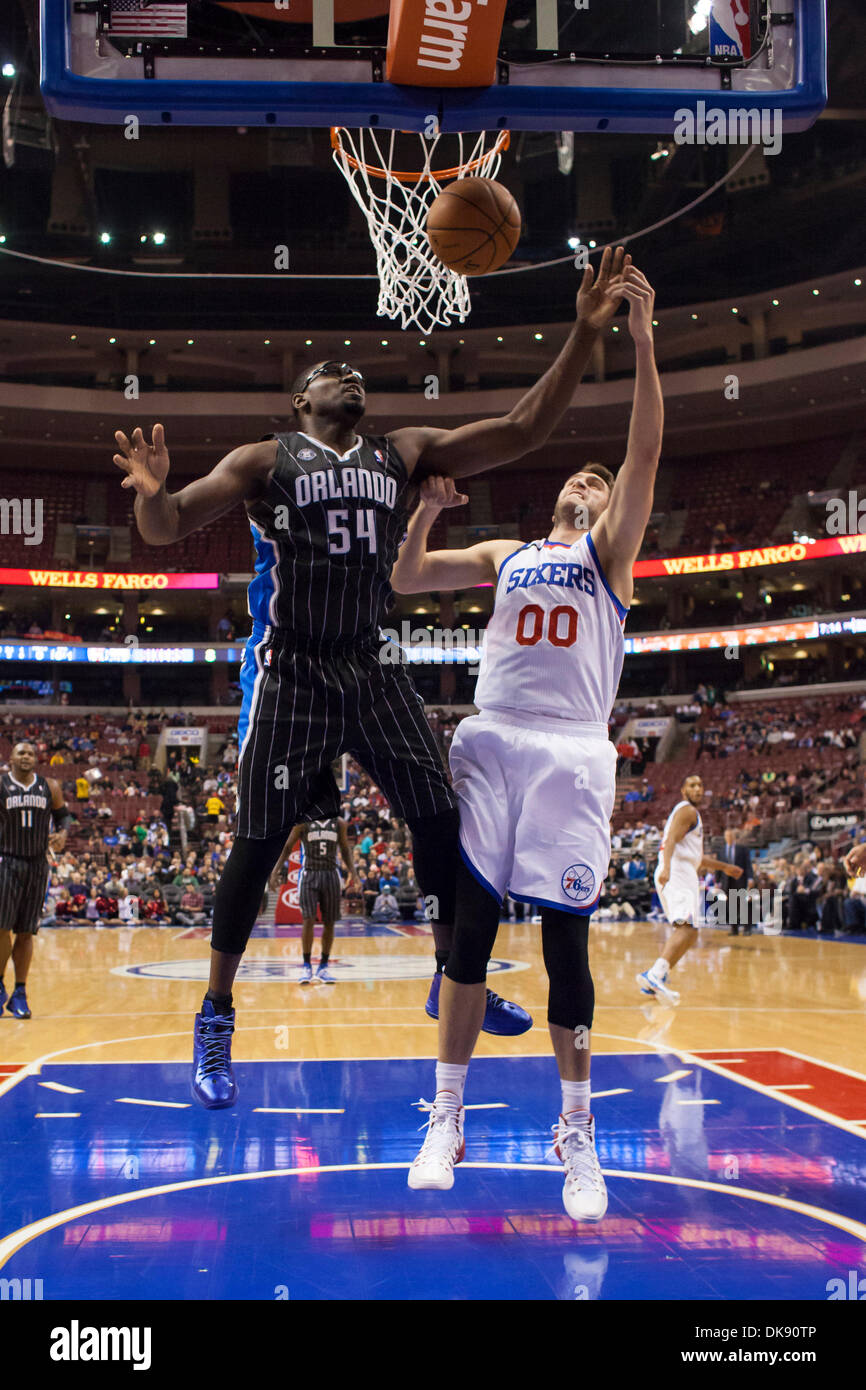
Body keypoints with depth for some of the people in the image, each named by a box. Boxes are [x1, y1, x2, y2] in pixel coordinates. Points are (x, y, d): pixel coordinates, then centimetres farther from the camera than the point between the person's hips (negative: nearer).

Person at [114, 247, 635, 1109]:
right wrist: (151, 490, -33)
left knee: (440, 819, 3)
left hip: (371, 668, 4)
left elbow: (521, 431, 1)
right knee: (257, 846, -4)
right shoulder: (266, 460, 0)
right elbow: (166, 531, -7)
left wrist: (584, 334, -10)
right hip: (291, 671, -4)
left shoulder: (404, 455, 10)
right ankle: (215, 1023, 10)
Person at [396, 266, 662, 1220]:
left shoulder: (611, 551, 13)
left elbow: (646, 451, -1)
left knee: (565, 941, -2)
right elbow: (403, 581, 18)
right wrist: (426, 510, 2)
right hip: (490, 746, 2)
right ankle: (447, 1116, 10)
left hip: (571, 756, -2)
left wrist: (641, 338, -10)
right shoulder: (503, 556, 22)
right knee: (468, 926, 0)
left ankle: (576, 1133, 10)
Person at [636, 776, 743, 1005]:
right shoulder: (687, 810, -1)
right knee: (687, 927, -24)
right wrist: (666, 866, -35)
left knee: (687, 933, 12)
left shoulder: (691, 814, 30)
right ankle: (655, 975, -38)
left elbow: (696, 856, 41)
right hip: (677, 873, -10)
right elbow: (671, 840, -18)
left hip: (681, 874, 10)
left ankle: (653, 978, 8)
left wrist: (724, 867, 47)